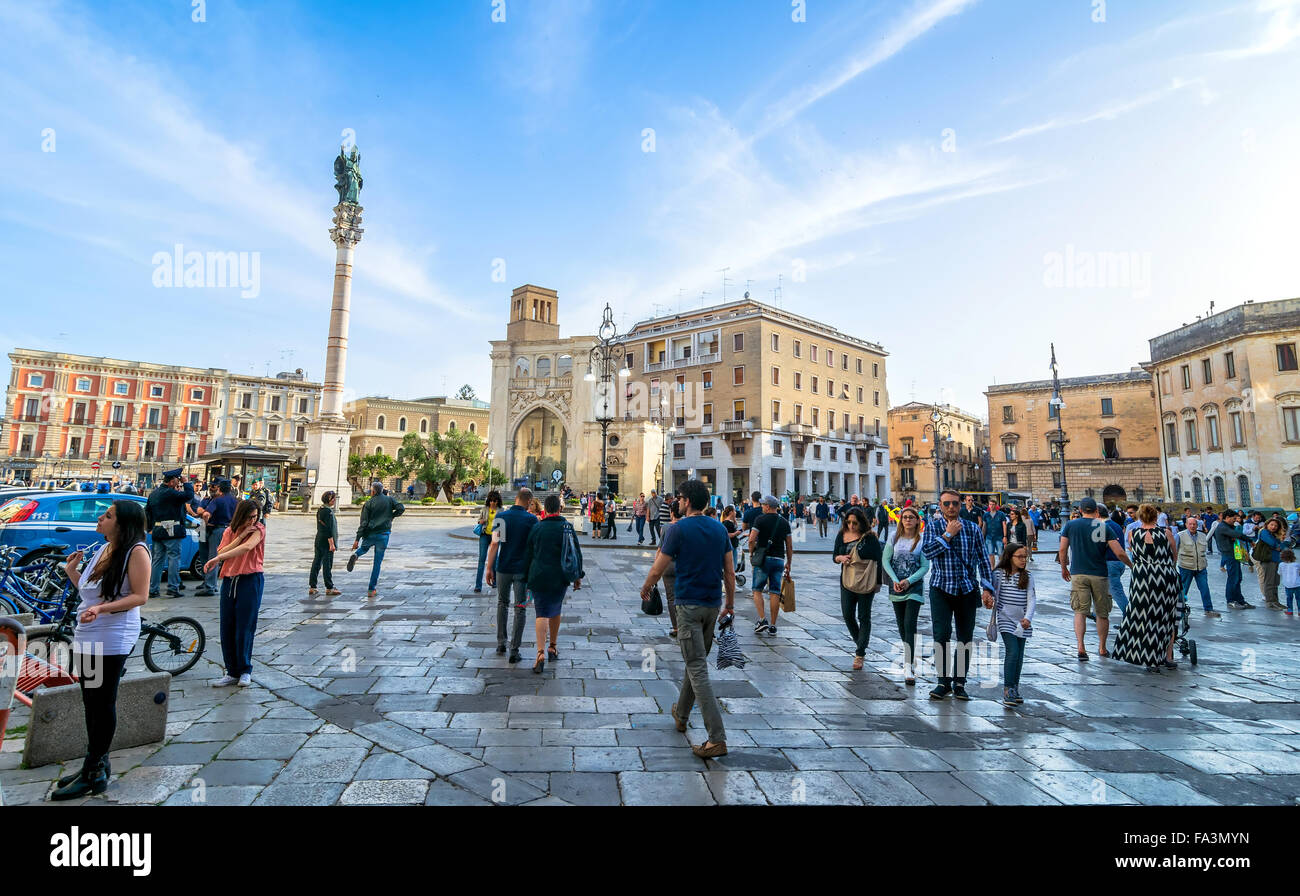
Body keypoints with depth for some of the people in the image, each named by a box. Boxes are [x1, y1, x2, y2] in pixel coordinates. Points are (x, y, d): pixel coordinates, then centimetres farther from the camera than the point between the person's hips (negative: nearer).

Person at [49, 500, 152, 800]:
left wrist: (101, 608, -29)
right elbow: (90, 590, 19)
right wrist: (71, 572, 7)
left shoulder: (136, 551, -15)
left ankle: (93, 775, 14)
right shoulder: (101, 549, 9)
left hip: (111, 641, -9)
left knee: (103, 705, 2)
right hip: (85, 637, 9)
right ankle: (97, 764, 31)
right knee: (90, 704, 17)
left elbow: (140, 596, -18)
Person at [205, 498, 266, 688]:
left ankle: (245, 670, 13)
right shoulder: (229, 531, 12)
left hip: (250, 580, -5)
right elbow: (222, 552, -3)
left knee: (244, 628, -2)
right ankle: (232, 672, 17)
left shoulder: (259, 529, -2)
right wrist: (241, 534, -9)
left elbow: (247, 547, -20)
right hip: (229, 581, 5)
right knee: (227, 628, 6)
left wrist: (218, 558, -27)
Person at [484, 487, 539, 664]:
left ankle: (501, 643, 26)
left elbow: (494, 544, -6)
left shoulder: (501, 516, -2)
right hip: (522, 570, -2)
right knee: (520, 608, 5)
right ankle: (514, 650, 4)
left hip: (503, 568, 2)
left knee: (502, 603, 21)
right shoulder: (531, 519, -8)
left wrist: (489, 568, -1)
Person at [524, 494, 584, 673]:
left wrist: (527, 578, 11)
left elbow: (528, 555, 3)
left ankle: (541, 653, -16)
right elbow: (577, 553, 0)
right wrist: (578, 576, 9)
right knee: (555, 610, 19)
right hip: (560, 578, 1)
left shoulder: (536, 528, -1)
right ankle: (552, 648, 28)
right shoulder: (567, 527, -1)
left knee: (542, 614, -2)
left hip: (539, 577, -1)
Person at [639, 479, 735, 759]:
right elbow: (730, 572, 6)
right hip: (713, 605, 6)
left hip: (689, 605, -6)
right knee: (696, 661, 21)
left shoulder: (678, 528, -12)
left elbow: (657, 570, -9)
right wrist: (730, 604, 16)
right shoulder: (719, 528, 4)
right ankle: (681, 715, 40)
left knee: (698, 669, -4)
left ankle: (717, 738, -6)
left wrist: (645, 589, 10)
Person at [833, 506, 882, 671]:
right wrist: (840, 558, -10)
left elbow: (878, 559, -6)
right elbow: (834, 555, 13)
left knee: (864, 617, 3)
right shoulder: (842, 535, 4)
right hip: (847, 582, 4)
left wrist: (877, 582, -10)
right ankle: (860, 642, 32)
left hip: (866, 583, -4)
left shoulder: (870, 537, -8)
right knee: (847, 615, 6)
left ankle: (859, 654, 9)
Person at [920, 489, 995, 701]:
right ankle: (944, 681, 5)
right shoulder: (933, 528, 3)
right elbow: (927, 551, -13)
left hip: (968, 590, 2)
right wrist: (948, 535, -14)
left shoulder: (973, 529, 7)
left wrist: (987, 587, 0)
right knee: (941, 635, -9)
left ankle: (959, 683, 19)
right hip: (941, 589, -2)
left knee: (965, 638, 7)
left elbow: (983, 559, 7)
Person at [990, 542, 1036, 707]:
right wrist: (989, 601, -19)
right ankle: (1007, 690, -7)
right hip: (1006, 619, -3)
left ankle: (1015, 688, 22)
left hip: (1022, 621, 3)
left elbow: (1031, 599, -1)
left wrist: (1028, 618, -13)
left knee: (1019, 655, 8)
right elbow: (991, 591, 3)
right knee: (1012, 652, -13)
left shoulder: (1027, 576, 3)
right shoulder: (999, 574, -2)